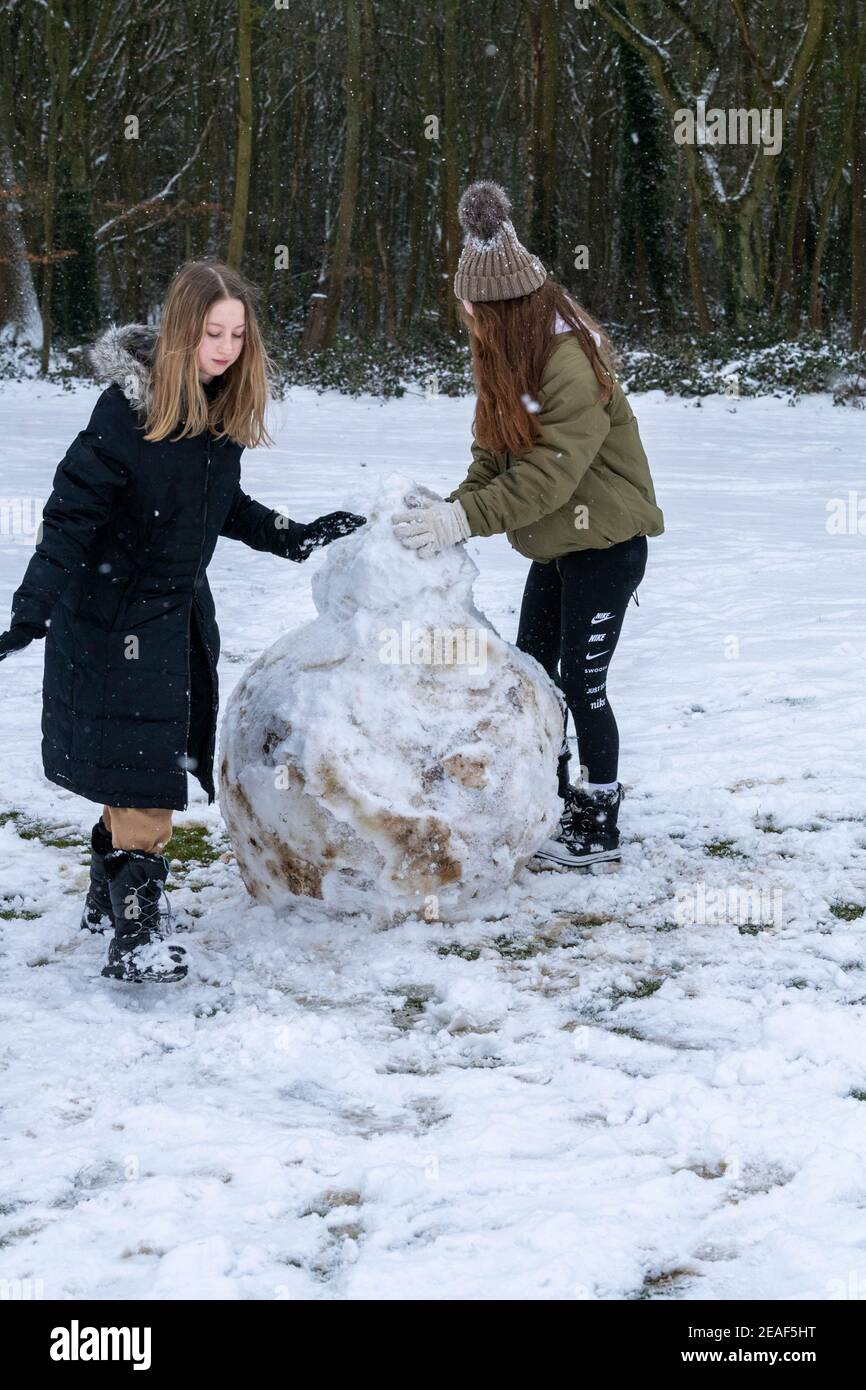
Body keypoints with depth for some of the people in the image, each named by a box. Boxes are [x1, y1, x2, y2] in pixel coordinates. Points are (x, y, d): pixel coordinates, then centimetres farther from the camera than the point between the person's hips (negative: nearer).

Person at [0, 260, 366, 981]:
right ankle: (136, 928, -3)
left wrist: (297, 537, 13)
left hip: (183, 610, 7)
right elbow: (72, 512, -21)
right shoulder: (129, 406, -20)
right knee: (139, 767, -8)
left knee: (150, 767, 12)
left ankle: (107, 898, 28)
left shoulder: (223, 407, 2)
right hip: (112, 616, -7)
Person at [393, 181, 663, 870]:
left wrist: (464, 520, -35)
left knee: (582, 682, -3)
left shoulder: (572, 366, -26)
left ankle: (599, 829, 11)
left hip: (606, 544, -9)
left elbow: (548, 475, -31)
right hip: (555, 546, 9)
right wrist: (451, 507, -12)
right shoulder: (512, 360, 4)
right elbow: (495, 458, 4)